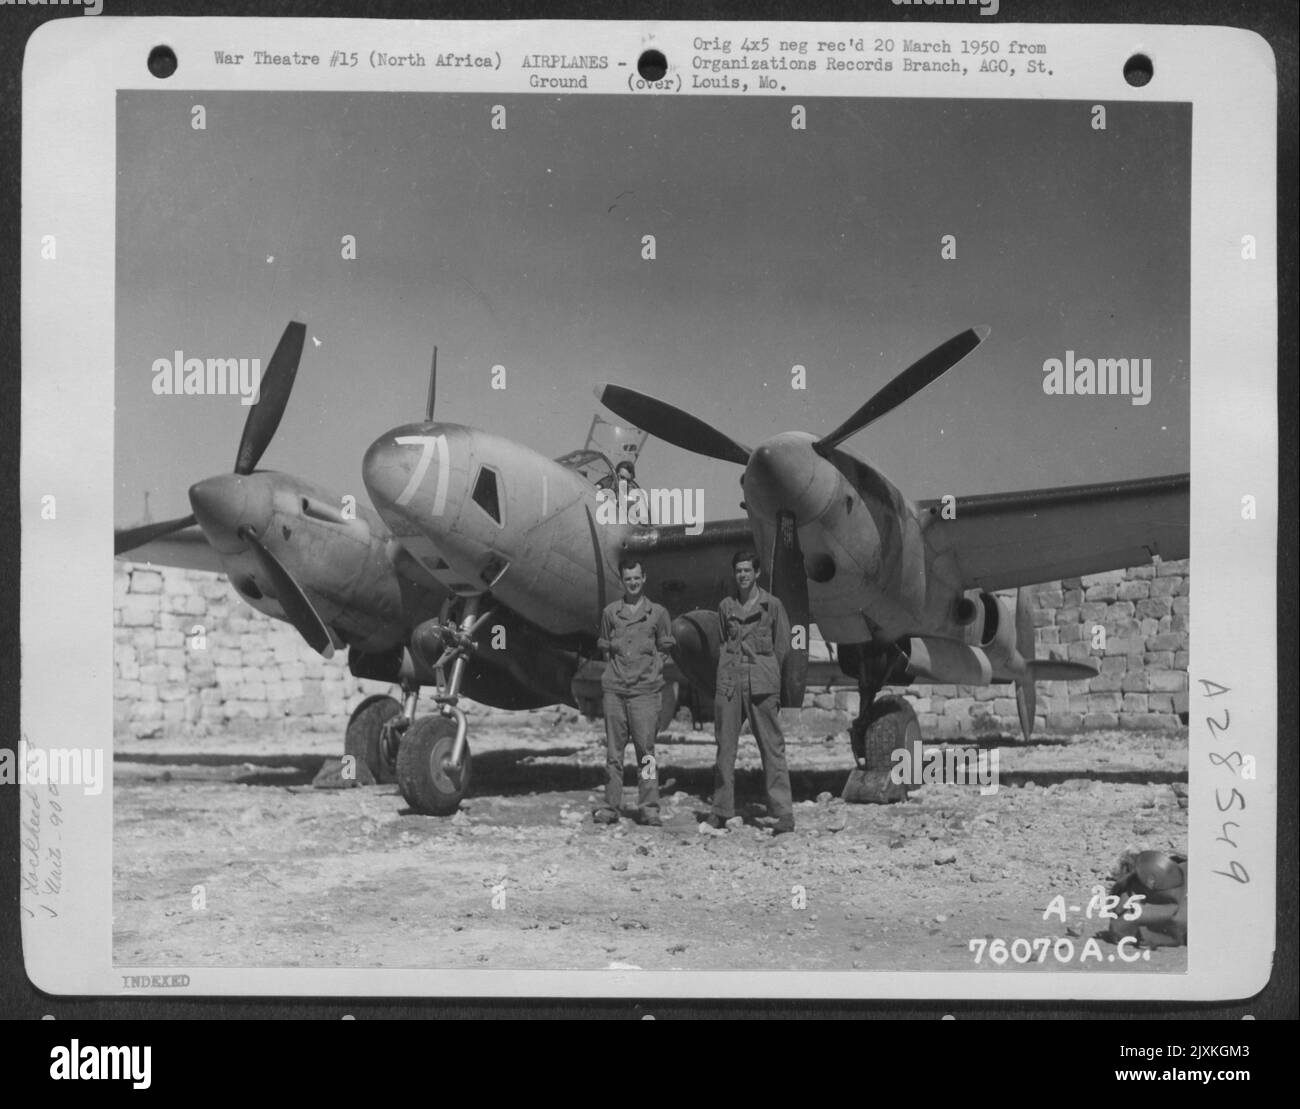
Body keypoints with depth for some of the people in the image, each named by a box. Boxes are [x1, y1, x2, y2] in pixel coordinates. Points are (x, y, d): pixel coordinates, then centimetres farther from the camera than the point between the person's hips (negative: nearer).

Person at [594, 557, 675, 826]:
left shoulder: (657, 612, 7)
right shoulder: (610, 612, 11)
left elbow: (664, 648, 11)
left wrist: (652, 672, 1)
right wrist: (615, 670, 7)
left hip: (644, 689, -2)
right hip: (614, 688, 2)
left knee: (646, 748, -5)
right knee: (613, 750, 3)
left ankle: (649, 807, -3)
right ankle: (610, 806, 6)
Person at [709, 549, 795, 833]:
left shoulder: (772, 605, 4)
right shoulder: (726, 606, 13)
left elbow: (781, 647, 7)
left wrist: (766, 674, 6)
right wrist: (729, 669, 9)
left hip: (761, 684, -3)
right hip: (729, 682, 3)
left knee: (772, 747, -6)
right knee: (725, 746, 4)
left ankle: (783, 813, -6)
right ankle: (722, 810, 11)